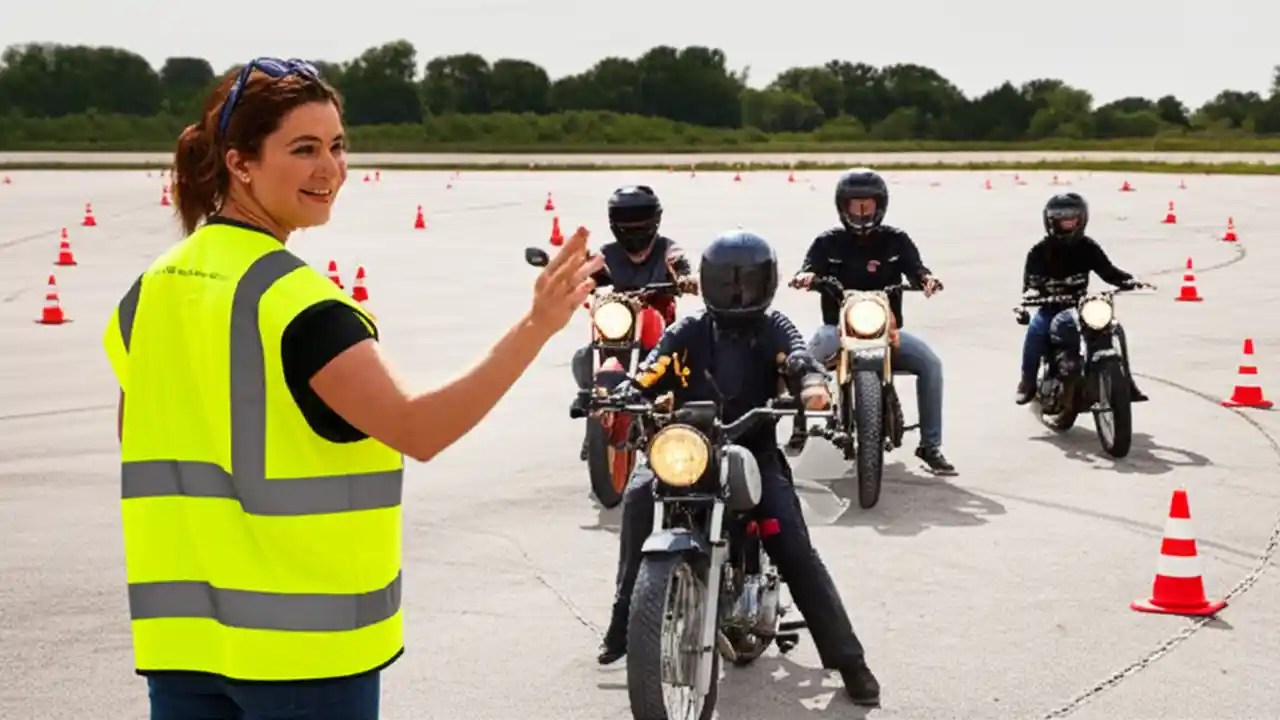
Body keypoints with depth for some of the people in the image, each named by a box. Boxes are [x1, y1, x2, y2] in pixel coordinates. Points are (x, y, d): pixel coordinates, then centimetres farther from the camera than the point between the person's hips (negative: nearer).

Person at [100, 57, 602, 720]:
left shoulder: (149, 292, 6)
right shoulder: (293, 296, -17)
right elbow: (418, 429, -27)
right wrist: (537, 327, -31)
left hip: (178, 631, 7)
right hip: (300, 636, -7)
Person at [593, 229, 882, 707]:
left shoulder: (772, 329, 6)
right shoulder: (688, 333, 10)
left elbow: (797, 357, -16)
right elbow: (647, 377, -1)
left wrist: (812, 382, -40)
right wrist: (620, 398, -24)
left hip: (754, 450, -1)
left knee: (796, 551, -16)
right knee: (639, 495, -26)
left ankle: (848, 659, -10)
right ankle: (623, 624, -16)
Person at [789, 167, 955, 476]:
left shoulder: (895, 240, 9)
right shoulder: (828, 242, 8)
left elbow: (915, 268, -3)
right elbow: (811, 267, -5)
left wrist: (927, 279, -27)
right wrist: (804, 276, -31)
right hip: (838, 326, -1)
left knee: (930, 363, -22)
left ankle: (930, 445, -13)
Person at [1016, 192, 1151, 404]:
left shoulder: (1087, 247, 4)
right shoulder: (1041, 250, -3)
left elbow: (1107, 270, 3)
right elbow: (1031, 274, -11)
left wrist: (1129, 281, -14)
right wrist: (1031, 290, -35)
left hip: (1081, 303, 3)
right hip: (1051, 305, -2)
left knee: (1115, 329, -16)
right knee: (1036, 330, -33)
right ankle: (1028, 382, -17)